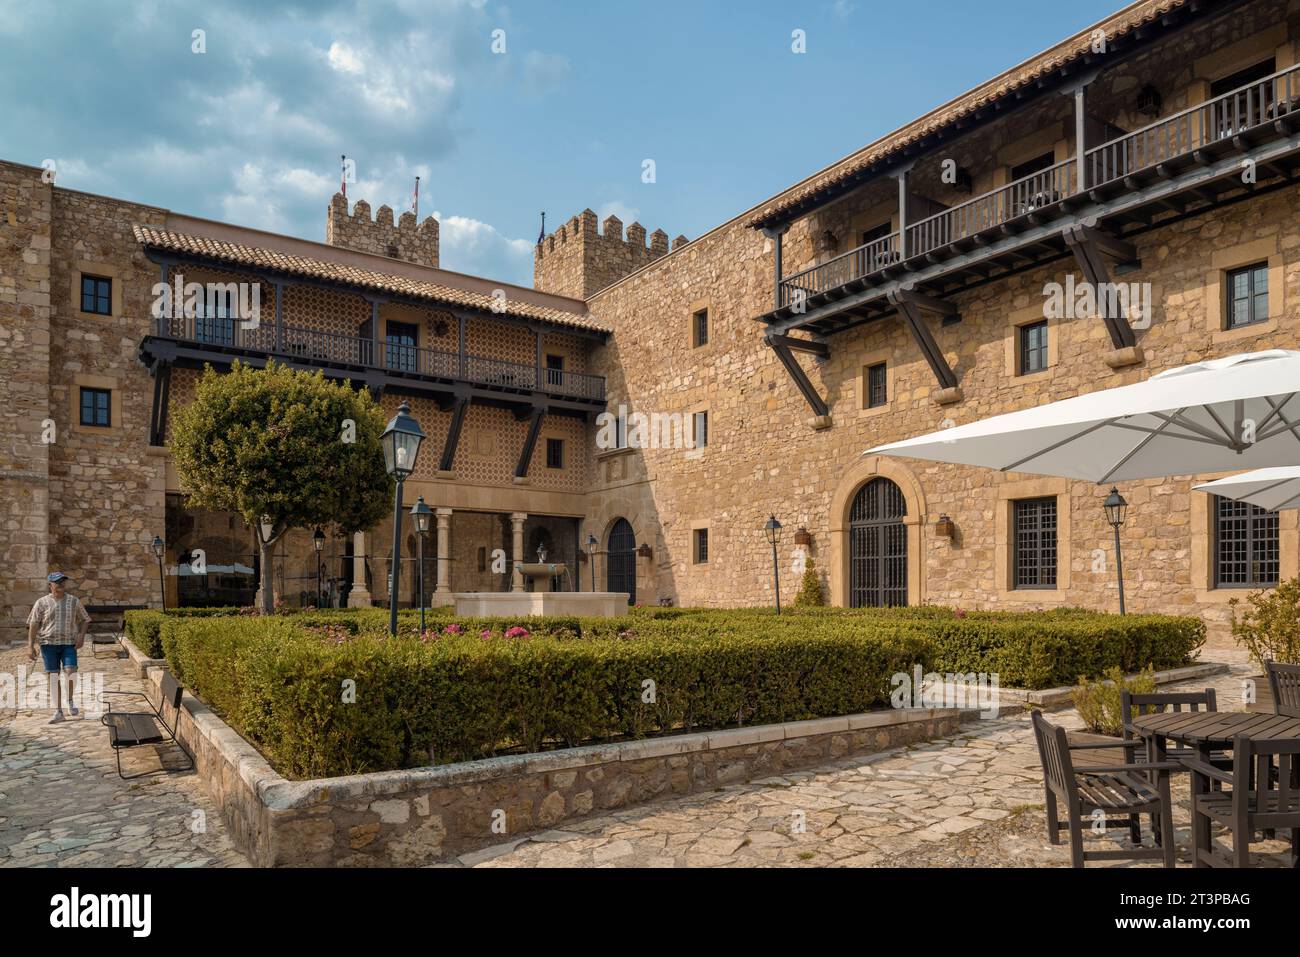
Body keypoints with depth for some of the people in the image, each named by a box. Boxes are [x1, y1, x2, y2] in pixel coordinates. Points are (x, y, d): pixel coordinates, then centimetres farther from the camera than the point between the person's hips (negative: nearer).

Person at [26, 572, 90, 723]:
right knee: (53, 676, 2)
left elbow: (84, 620, 12)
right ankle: (58, 711, 9)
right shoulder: (42, 602, 3)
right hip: (49, 643, 0)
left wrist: (82, 635, -4)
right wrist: (30, 646, -3)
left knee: (71, 672, -16)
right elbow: (33, 625, 3)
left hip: (69, 644, 0)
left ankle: (70, 699, 12)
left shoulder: (74, 601, 6)